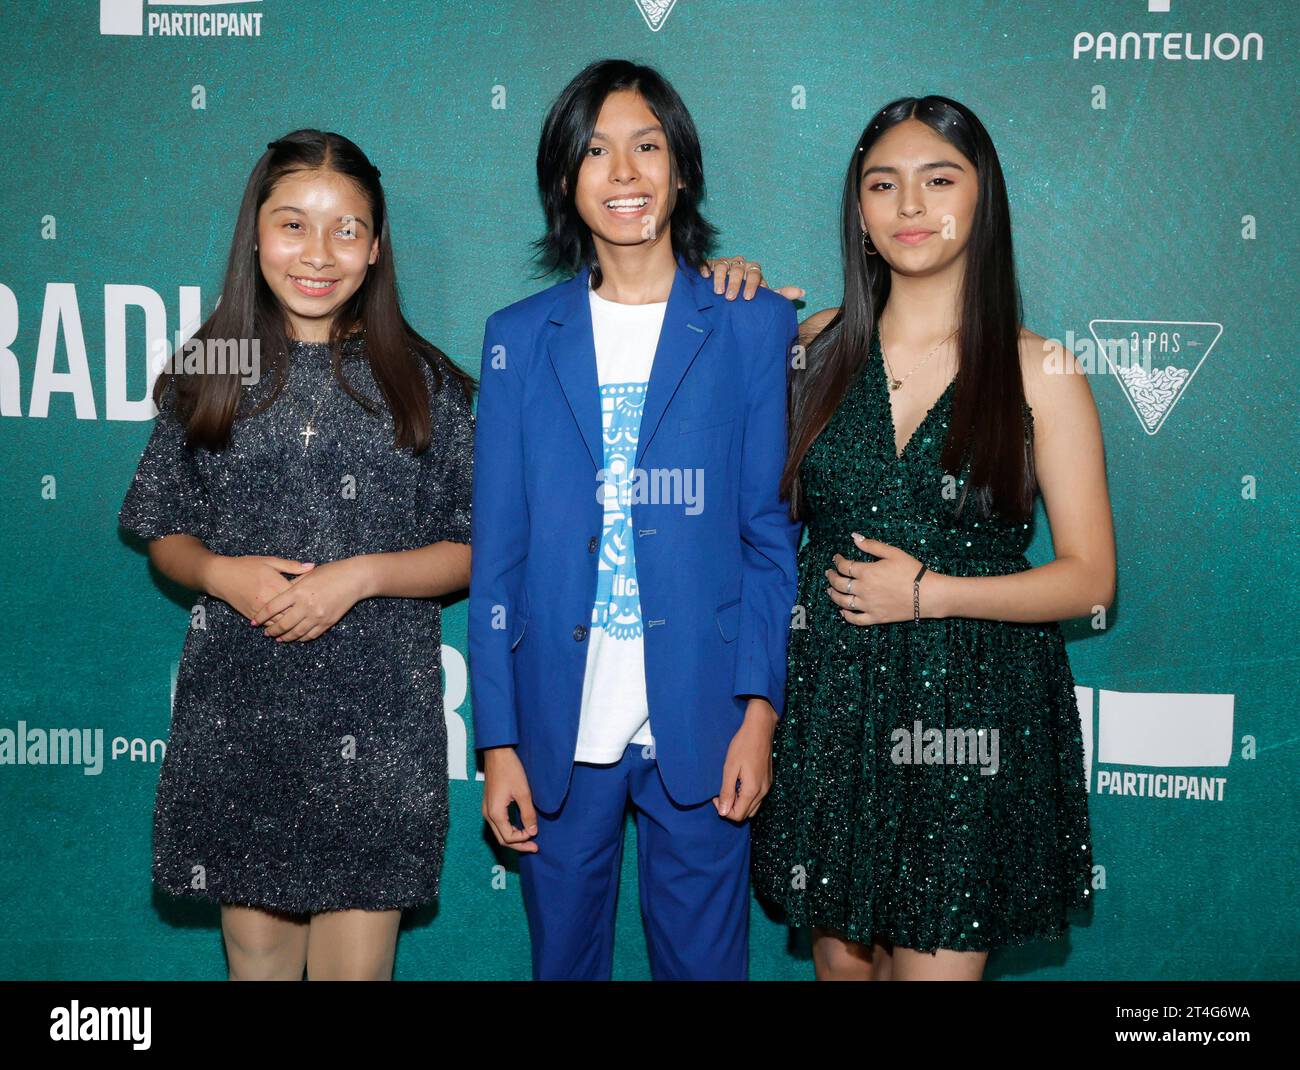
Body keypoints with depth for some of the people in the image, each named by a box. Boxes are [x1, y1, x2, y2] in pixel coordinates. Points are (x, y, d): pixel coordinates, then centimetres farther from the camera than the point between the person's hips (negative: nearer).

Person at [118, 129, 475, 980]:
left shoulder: (425, 385, 0)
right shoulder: (208, 375, 5)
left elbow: (473, 551, 1)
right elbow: (166, 535, 11)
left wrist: (360, 575, -15)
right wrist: (221, 574, -11)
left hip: (374, 717, -1)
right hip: (236, 710, 2)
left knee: (355, 957, 4)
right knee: (255, 949, 13)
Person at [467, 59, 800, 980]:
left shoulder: (753, 327, 1)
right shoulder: (520, 339, 5)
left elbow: (771, 532, 1)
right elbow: (498, 549, 4)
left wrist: (760, 709, -7)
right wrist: (498, 741, 0)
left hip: (697, 723, -1)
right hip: (560, 726, 2)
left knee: (703, 958, 10)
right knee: (563, 956, 15)